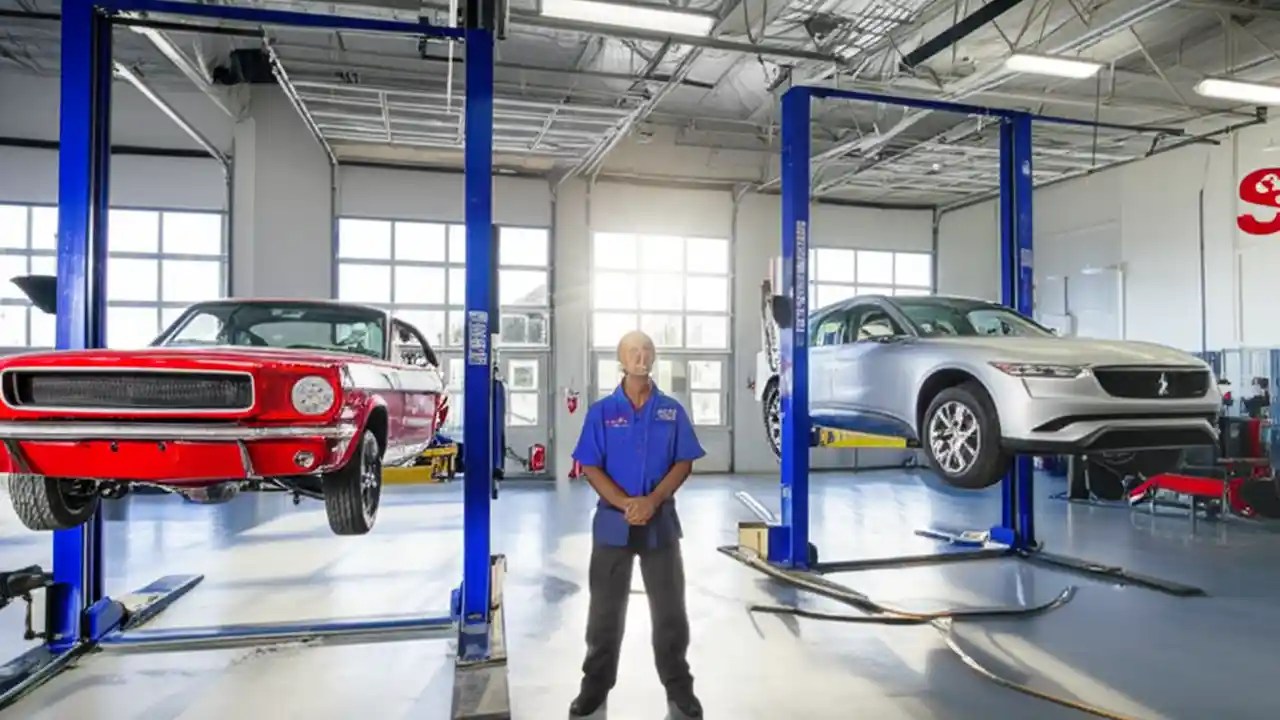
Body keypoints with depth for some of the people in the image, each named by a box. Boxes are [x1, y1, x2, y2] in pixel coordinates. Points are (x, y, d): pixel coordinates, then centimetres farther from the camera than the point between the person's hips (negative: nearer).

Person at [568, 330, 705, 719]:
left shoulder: (672, 410, 2)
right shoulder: (601, 411, -1)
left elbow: (684, 463, -1)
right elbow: (590, 467, -4)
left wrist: (652, 501, -15)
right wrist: (626, 504, -16)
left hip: (661, 522, 1)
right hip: (613, 522, 0)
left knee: (670, 607, 10)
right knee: (605, 608, 10)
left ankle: (678, 683, 26)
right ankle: (596, 683, 25)